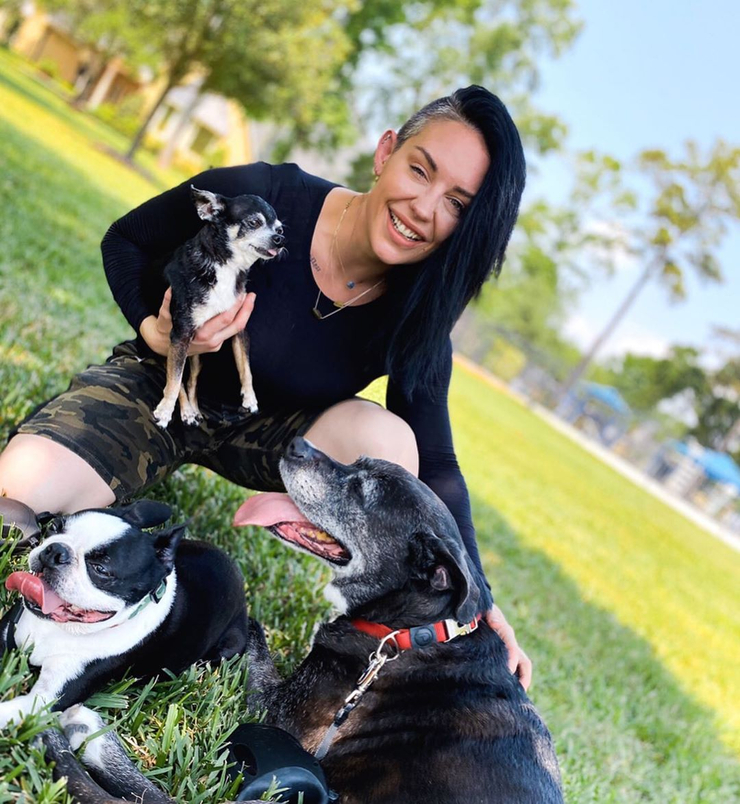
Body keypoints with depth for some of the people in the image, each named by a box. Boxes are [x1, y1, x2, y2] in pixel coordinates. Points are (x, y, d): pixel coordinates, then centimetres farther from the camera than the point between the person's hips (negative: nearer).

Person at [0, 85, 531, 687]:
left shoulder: (416, 320, -18)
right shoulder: (256, 198, -24)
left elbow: (434, 467, -13)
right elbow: (125, 242, -6)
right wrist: (155, 331, -25)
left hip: (261, 434, 1)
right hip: (155, 388, 0)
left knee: (387, 439, -31)